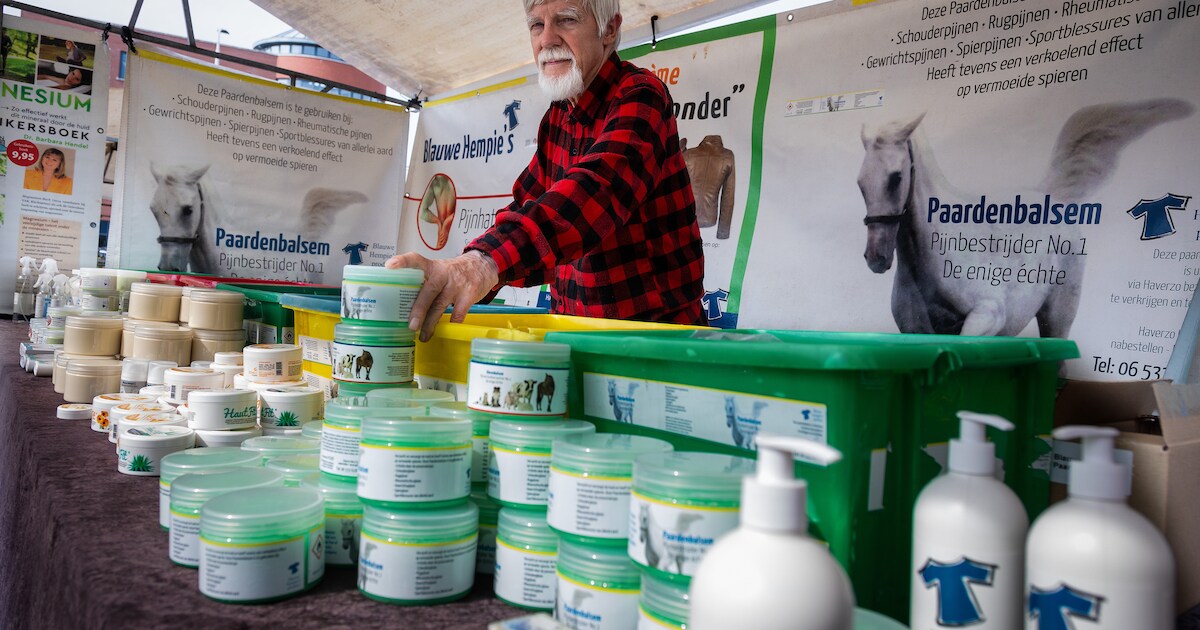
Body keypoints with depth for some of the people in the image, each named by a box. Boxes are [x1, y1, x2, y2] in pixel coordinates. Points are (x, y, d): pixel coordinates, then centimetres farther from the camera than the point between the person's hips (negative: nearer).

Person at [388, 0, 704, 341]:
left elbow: (599, 189, -32)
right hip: (574, 329, 6)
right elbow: (525, 204, 13)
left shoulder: (640, 96, -14)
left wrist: (485, 260, -47)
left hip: (655, 323, -6)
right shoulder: (557, 118, 9)